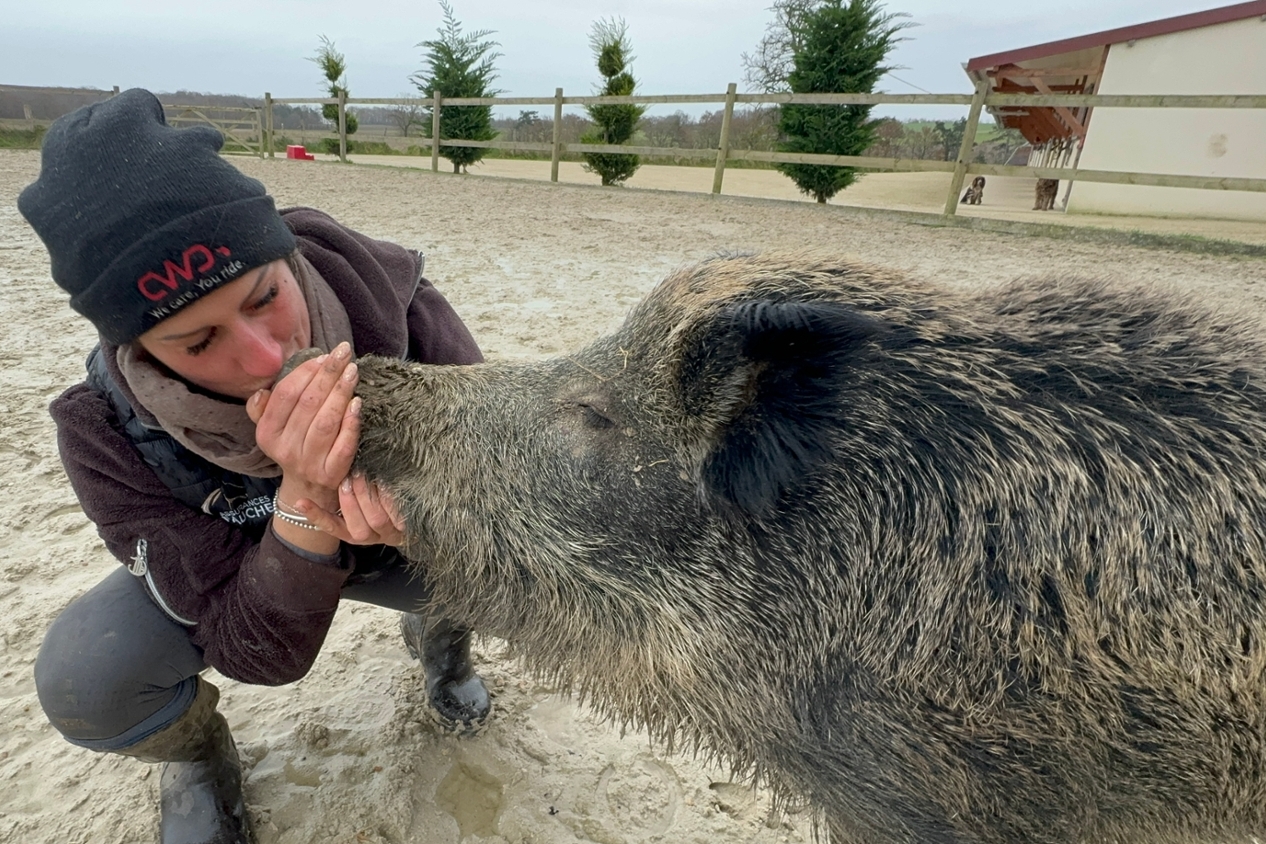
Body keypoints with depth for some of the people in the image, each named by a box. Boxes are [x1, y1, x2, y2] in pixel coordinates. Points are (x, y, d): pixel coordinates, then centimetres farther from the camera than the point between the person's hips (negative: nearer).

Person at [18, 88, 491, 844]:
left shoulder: (386, 297, -31)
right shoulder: (109, 433, -30)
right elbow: (262, 655, -30)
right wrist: (303, 500, -49)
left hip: (391, 550, 2)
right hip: (235, 571, -1)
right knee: (84, 675, -27)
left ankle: (436, 635, 15)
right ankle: (198, 755, 11)